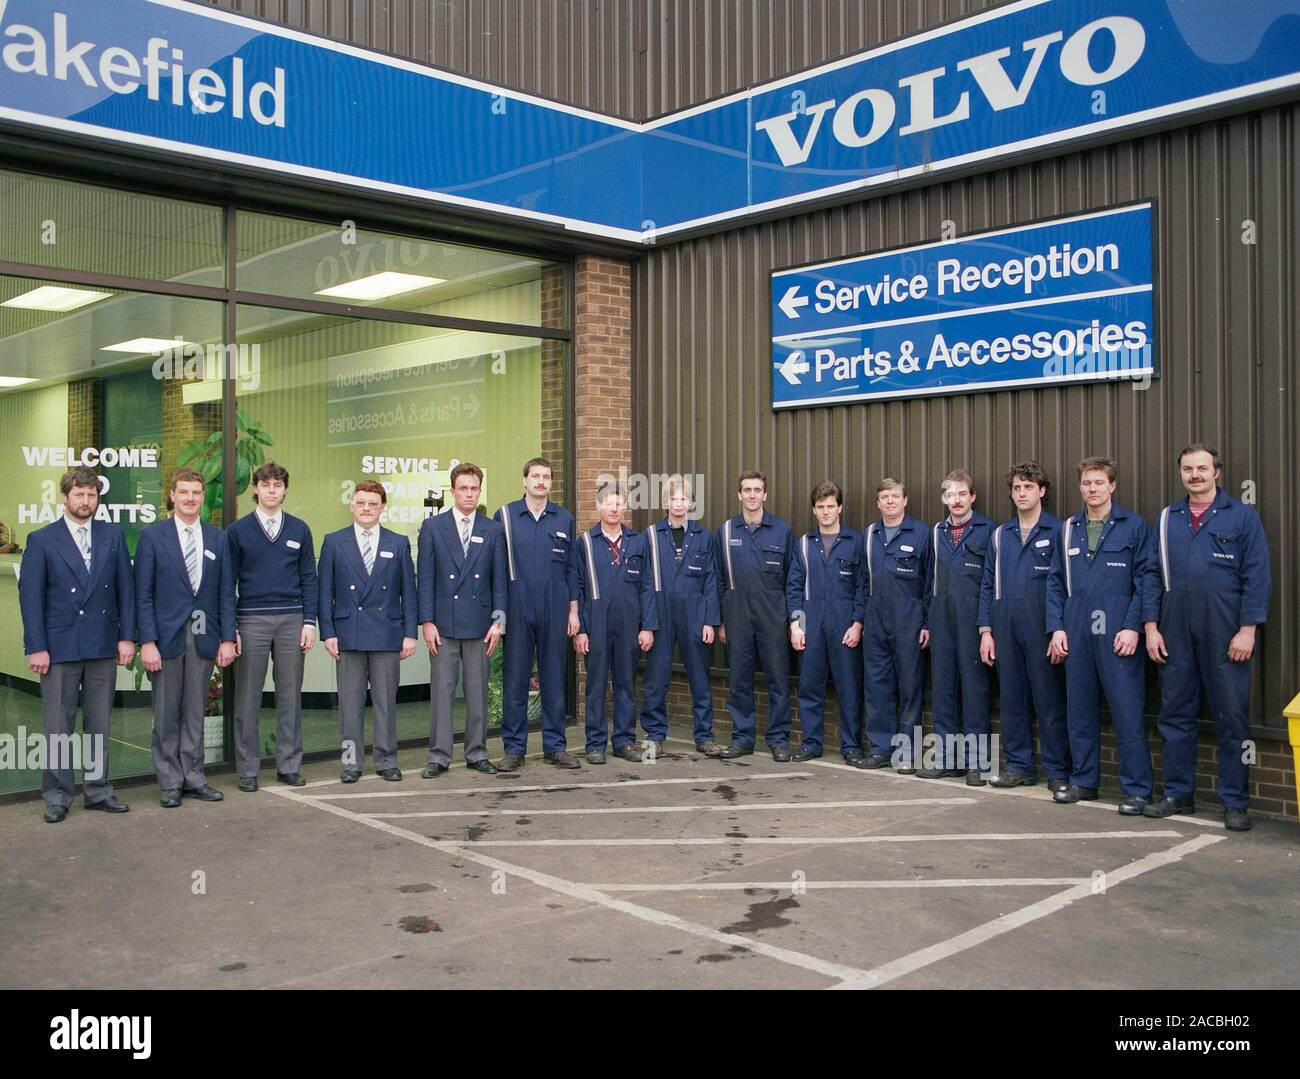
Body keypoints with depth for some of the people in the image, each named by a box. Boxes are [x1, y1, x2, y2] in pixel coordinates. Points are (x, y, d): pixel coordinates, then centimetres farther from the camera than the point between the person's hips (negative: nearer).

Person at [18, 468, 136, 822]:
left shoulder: (113, 535, 7)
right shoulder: (42, 540, 0)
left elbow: (125, 589, 6)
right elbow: (30, 596, -3)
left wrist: (127, 636, 0)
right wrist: (36, 647, -8)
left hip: (104, 645, 2)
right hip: (59, 646, -2)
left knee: (99, 723, 10)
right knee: (57, 726, 4)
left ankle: (98, 790, 19)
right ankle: (57, 796, 13)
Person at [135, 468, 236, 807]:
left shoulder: (218, 538, 8)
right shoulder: (152, 537, 0)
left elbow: (226, 592, 7)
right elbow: (143, 595, -3)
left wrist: (227, 638, 1)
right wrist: (147, 642, -10)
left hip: (204, 637, 2)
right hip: (166, 638, -2)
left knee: (195, 712, 9)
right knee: (166, 714, 4)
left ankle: (193, 778, 17)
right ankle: (170, 783, 14)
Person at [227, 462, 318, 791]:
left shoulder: (299, 529, 9)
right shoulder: (238, 531, 4)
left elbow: (309, 578, 8)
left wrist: (309, 622, 0)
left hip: (291, 620, 2)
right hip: (251, 621, -1)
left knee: (290, 696, 5)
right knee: (248, 699, 3)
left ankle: (289, 765, 15)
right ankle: (248, 769, 11)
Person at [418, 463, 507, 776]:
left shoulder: (493, 530, 7)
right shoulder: (432, 527, 3)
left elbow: (499, 579, 6)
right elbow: (426, 578, 1)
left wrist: (498, 621, -2)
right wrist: (427, 621, -6)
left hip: (479, 624, 1)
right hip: (443, 623, -1)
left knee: (478, 691, 7)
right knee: (442, 691, 2)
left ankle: (476, 753, 17)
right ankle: (439, 756, 9)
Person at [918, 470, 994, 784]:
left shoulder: (987, 530, -1)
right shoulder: (937, 532, 15)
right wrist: (927, 621, 13)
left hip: (972, 619, -5)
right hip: (942, 619, 5)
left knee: (974, 686, -2)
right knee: (943, 687, 8)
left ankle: (977, 760, 5)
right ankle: (947, 758, 16)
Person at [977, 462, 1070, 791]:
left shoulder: (1058, 531, 0)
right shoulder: (1000, 535, 14)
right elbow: (988, 586, 14)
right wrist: (986, 630, 7)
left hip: (1042, 628, -5)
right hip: (1006, 628, 5)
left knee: (1050, 701, -2)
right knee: (1012, 699, 9)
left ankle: (1058, 772, 6)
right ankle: (1020, 766, 18)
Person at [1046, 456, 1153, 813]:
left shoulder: (1133, 526, 2)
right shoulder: (1068, 529, 13)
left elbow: (1144, 580, -2)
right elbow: (1055, 583, 14)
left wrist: (1133, 627, -12)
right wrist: (1056, 628, 4)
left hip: (1118, 635, -4)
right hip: (1076, 634, 4)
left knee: (1128, 712, -4)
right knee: (1079, 711, 10)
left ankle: (1137, 789, 4)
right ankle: (1084, 780, 21)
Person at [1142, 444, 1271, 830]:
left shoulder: (1242, 517, 2)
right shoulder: (1167, 520, 12)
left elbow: (1257, 577, -3)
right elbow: (1151, 576, 11)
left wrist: (1247, 629, -10)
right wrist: (1151, 627, 2)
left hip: (1225, 635, -3)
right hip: (1175, 635, 3)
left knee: (1232, 718, 1)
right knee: (1175, 715, 8)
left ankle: (1235, 802, 10)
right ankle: (1178, 793, 18)